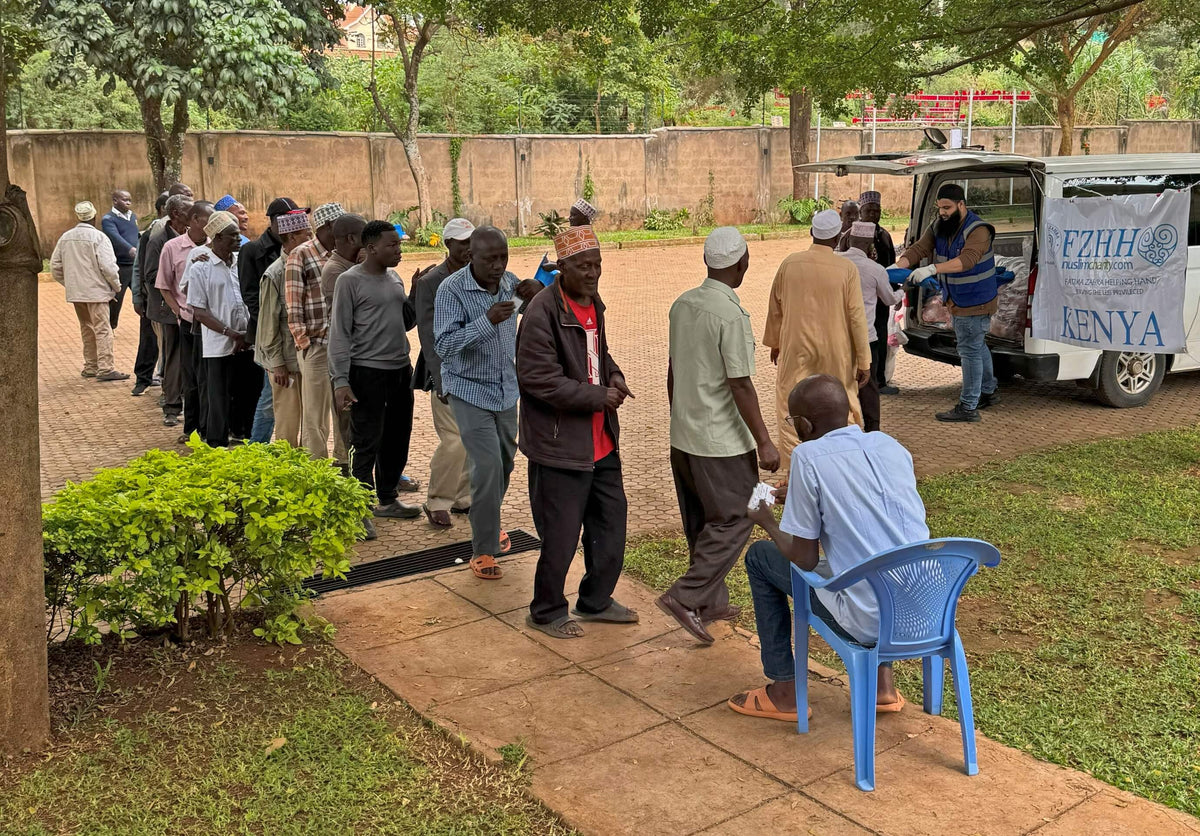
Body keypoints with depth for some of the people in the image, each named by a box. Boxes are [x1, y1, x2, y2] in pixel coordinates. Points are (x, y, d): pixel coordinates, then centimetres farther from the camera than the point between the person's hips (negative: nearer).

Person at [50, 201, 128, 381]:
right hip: (96, 291, -6)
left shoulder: (66, 237, 8)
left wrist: (70, 283, 21)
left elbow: (55, 266, 12)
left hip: (75, 292, 6)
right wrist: (116, 286, -3)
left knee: (87, 328, 17)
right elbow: (108, 266, -17)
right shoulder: (98, 237, -11)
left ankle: (90, 366, 22)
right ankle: (105, 368, -10)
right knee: (103, 329, -5)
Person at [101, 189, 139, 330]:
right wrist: (131, 250, -43)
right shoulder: (108, 219, -9)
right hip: (119, 267, -5)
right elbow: (116, 237, -28)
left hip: (136, 266, 5)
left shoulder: (133, 216, 13)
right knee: (114, 302, 4)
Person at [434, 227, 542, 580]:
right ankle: (483, 550, 0)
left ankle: (491, 522, 42)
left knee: (505, 462, 16)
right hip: (470, 390, -6)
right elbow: (443, 345, -25)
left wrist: (538, 293, -15)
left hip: (506, 389, 6)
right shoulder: (452, 290, -18)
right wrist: (487, 320, -37)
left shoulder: (510, 282, -2)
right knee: (487, 465, -13)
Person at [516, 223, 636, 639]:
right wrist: (598, 397, -19)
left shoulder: (593, 303, 9)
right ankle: (547, 612, 25)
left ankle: (596, 601, 37)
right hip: (561, 444, -9)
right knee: (561, 535, 3)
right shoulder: (543, 313, -19)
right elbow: (539, 378, -24)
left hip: (601, 440, 9)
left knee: (611, 520, 18)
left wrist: (614, 375, 2)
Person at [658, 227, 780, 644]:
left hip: (682, 436, 8)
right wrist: (763, 441, -14)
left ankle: (712, 602, 27)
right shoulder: (730, 314, -20)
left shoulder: (683, 304, 5)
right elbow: (740, 385, -20)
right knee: (733, 520, 3)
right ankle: (686, 598, -2)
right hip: (721, 441, -8)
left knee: (703, 523, 17)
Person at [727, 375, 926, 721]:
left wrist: (768, 522, 11)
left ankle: (784, 692, 22)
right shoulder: (890, 444, 6)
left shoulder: (808, 457, -12)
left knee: (759, 557, 14)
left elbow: (805, 560, -8)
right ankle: (883, 681, 31)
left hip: (868, 622, -6)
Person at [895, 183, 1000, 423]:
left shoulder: (978, 230, -23)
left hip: (974, 303, -9)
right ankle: (988, 392, 40)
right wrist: (898, 266, -28)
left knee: (970, 350, -6)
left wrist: (932, 269, -51)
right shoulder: (938, 227, 2)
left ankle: (968, 408, -1)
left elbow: (967, 259, -39)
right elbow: (918, 248, -8)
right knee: (977, 347, 23)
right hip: (957, 301, 9)